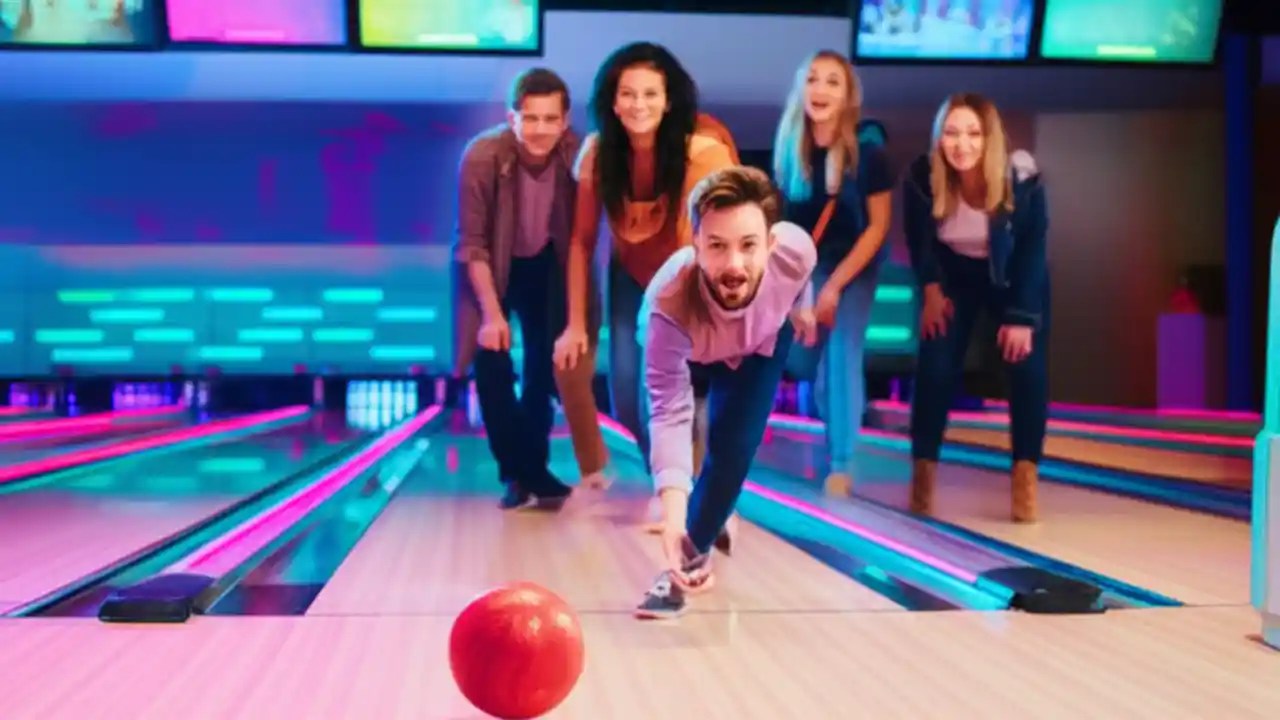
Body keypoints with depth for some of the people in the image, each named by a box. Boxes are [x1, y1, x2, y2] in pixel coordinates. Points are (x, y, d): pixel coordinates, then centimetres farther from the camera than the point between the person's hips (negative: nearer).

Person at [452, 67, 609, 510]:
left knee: (546, 367, 4)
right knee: (492, 367, -9)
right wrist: (491, 313, -26)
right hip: (491, 269, -2)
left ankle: (533, 470, 20)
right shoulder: (483, 157, -32)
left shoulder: (576, 155, -26)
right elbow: (472, 244, -24)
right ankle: (516, 473, 5)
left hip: (543, 264, 2)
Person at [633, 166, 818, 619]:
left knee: (733, 449, -13)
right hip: (688, 353, -1)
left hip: (761, 347, 1)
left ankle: (693, 556, 7)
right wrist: (673, 511, -63)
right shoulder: (669, 306, -50)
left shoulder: (795, 251, -42)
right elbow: (670, 413, -51)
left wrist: (802, 308, 10)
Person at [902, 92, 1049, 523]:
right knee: (934, 369, -10)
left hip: (1015, 278, 0)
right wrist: (931, 289, -8)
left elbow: (1031, 250, -20)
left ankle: (1025, 479, -7)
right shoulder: (922, 177, -28)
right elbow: (919, 240, -7)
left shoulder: (1022, 178, -30)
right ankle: (923, 474, 2)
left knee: (1027, 370, -12)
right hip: (954, 277, 1)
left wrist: (1022, 317, -21)